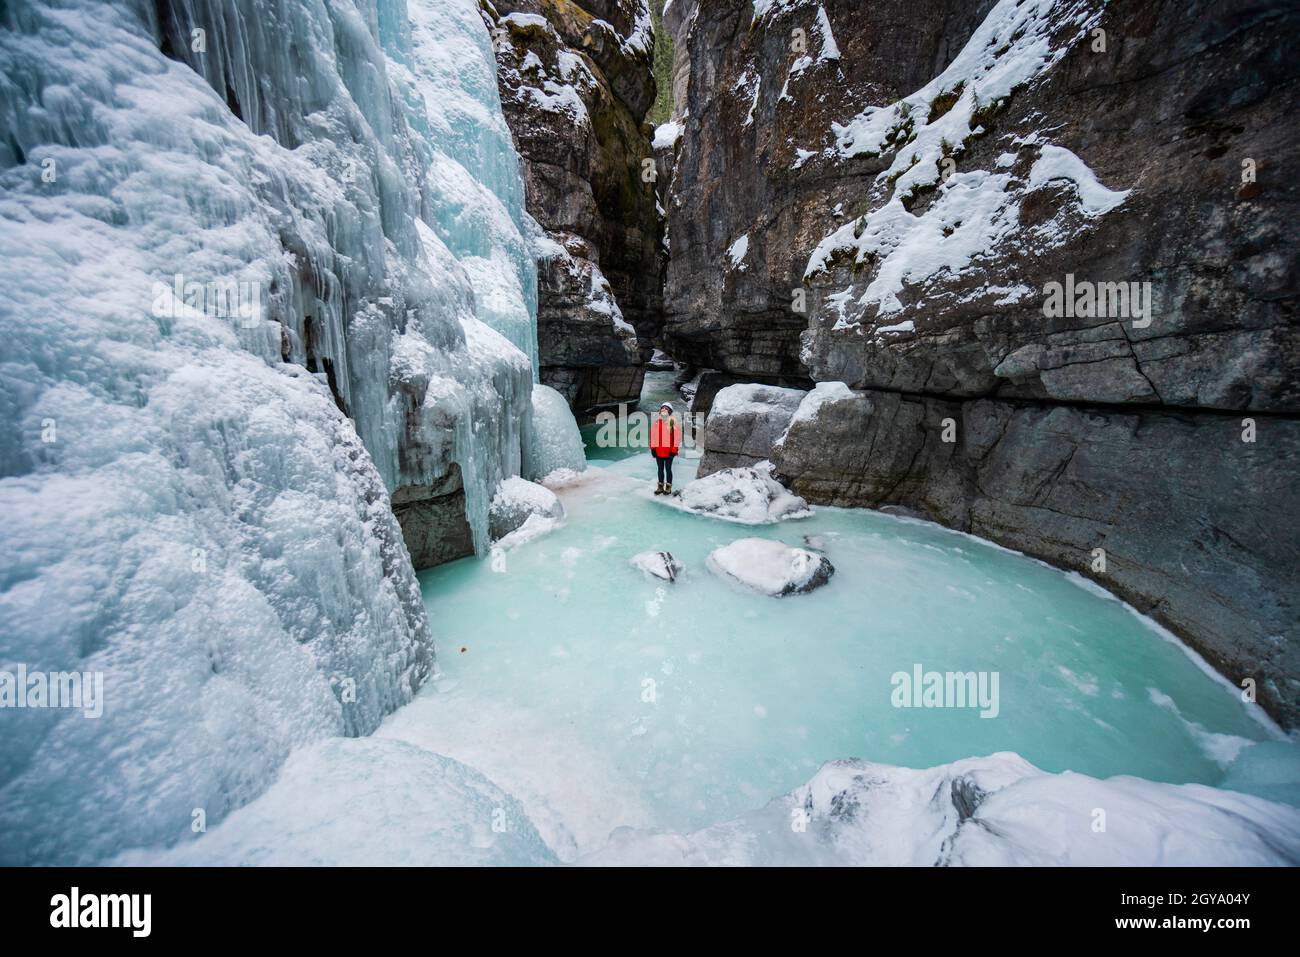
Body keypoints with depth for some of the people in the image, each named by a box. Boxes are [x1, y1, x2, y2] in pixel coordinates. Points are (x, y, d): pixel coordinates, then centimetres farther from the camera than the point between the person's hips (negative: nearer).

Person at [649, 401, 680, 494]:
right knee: (660, 469, 13)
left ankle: (668, 488, 14)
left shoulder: (673, 421, -4)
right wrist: (652, 448, 4)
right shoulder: (656, 422, 7)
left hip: (669, 451, -4)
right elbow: (652, 435, 9)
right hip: (658, 451, 4)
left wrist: (674, 450, -9)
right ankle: (660, 487, 23)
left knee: (668, 469, 4)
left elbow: (677, 436, -6)